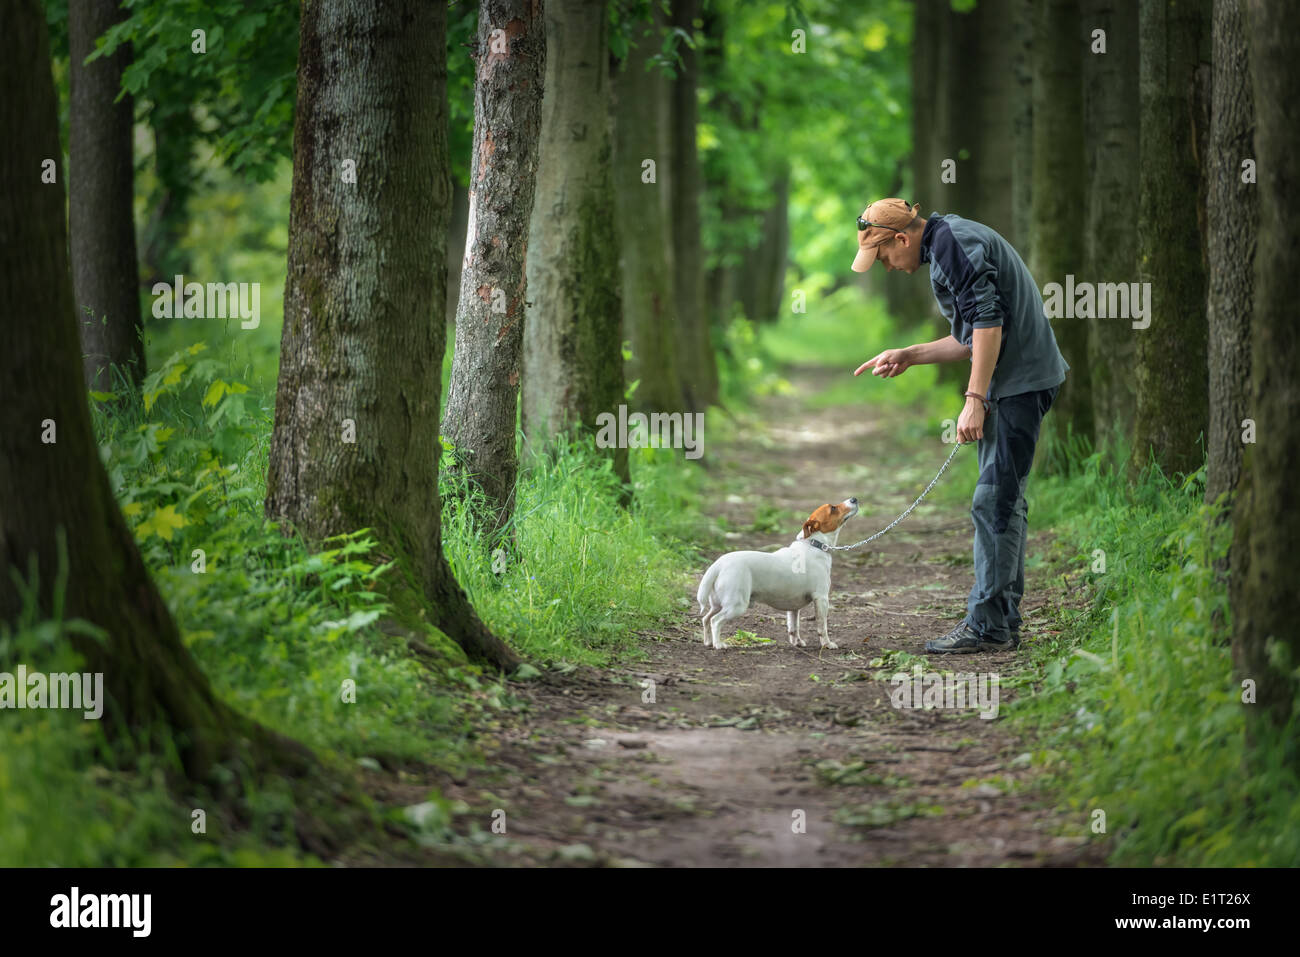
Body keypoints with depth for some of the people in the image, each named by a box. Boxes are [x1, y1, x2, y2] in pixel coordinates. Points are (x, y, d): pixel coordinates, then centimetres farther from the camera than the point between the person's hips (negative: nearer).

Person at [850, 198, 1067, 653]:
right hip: (1012, 381, 11)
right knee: (1003, 500, 12)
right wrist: (909, 356, 23)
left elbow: (989, 322, -21)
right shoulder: (946, 246, 20)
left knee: (994, 500, -12)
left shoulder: (953, 243, -13)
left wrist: (974, 400, -20)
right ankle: (1004, 622, 16)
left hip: (1020, 380, -11)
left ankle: (986, 624, -12)